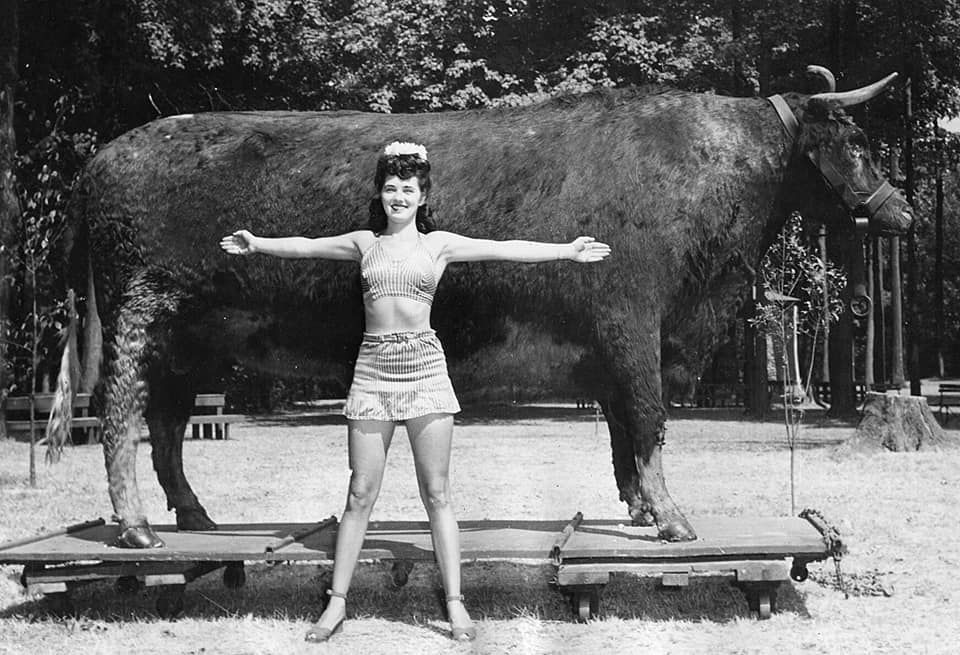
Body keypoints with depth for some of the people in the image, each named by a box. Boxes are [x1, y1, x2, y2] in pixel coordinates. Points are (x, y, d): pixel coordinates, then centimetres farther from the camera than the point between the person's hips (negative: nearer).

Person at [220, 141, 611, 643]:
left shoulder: (438, 244, 6)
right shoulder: (365, 243, 11)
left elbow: (504, 249, 0)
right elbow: (306, 246, 16)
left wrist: (566, 251, -5)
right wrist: (258, 244, 10)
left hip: (424, 366, -1)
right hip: (373, 369, 1)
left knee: (436, 494, 0)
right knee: (360, 493, 3)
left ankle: (454, 603, 5)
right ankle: (337, 603, 10)